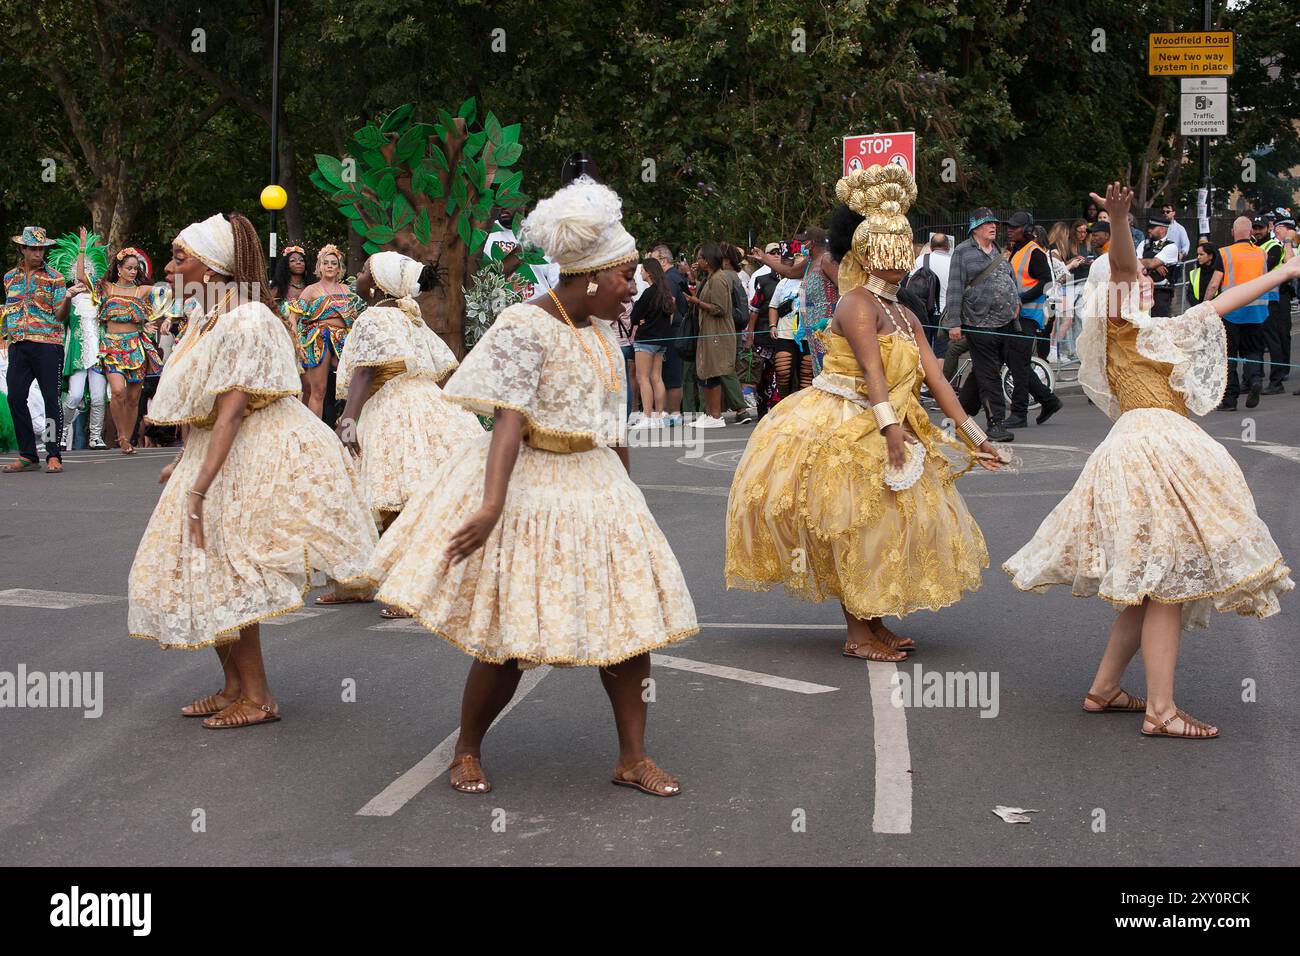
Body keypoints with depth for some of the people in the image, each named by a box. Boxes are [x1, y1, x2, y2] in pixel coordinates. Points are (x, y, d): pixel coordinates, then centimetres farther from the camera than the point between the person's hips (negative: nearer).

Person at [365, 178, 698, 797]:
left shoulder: (601, 333, 9)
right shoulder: (526, 326, -16)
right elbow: (508, 420, -28)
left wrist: (625, 497, 20)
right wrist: (492, 505, -37)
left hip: (596, 489, 8)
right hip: (528, 487, -8)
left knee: (631, 618, 4)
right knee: (509, 641, -2)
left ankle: (633, 758, 15)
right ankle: (467, 751, 21)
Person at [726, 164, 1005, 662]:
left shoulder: (906, 317, 13)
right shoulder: (857, 303, -13)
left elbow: (936, 379, 9)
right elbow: (871, 367, -27)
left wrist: (976, 437, 5)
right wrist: (890, 425, -39)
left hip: (882, 433, 9)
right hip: (838, 430, -9)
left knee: (886, 523, 10)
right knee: (852, 525, -5)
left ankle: (875, 622, 19)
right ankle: (857, 631, 2)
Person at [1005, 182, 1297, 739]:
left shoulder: (1154, 331, 26)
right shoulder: (1119, 325, 1)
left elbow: (1223, 302, 34)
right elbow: (1120, 267, -19)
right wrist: (1119, 221, -38)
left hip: (1167, 449, 10)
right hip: (1152, 448, -10)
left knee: (1156, 585, 9)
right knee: (1168, 582, -12)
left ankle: (1103, 690, 17)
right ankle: (1160, 711, -12)